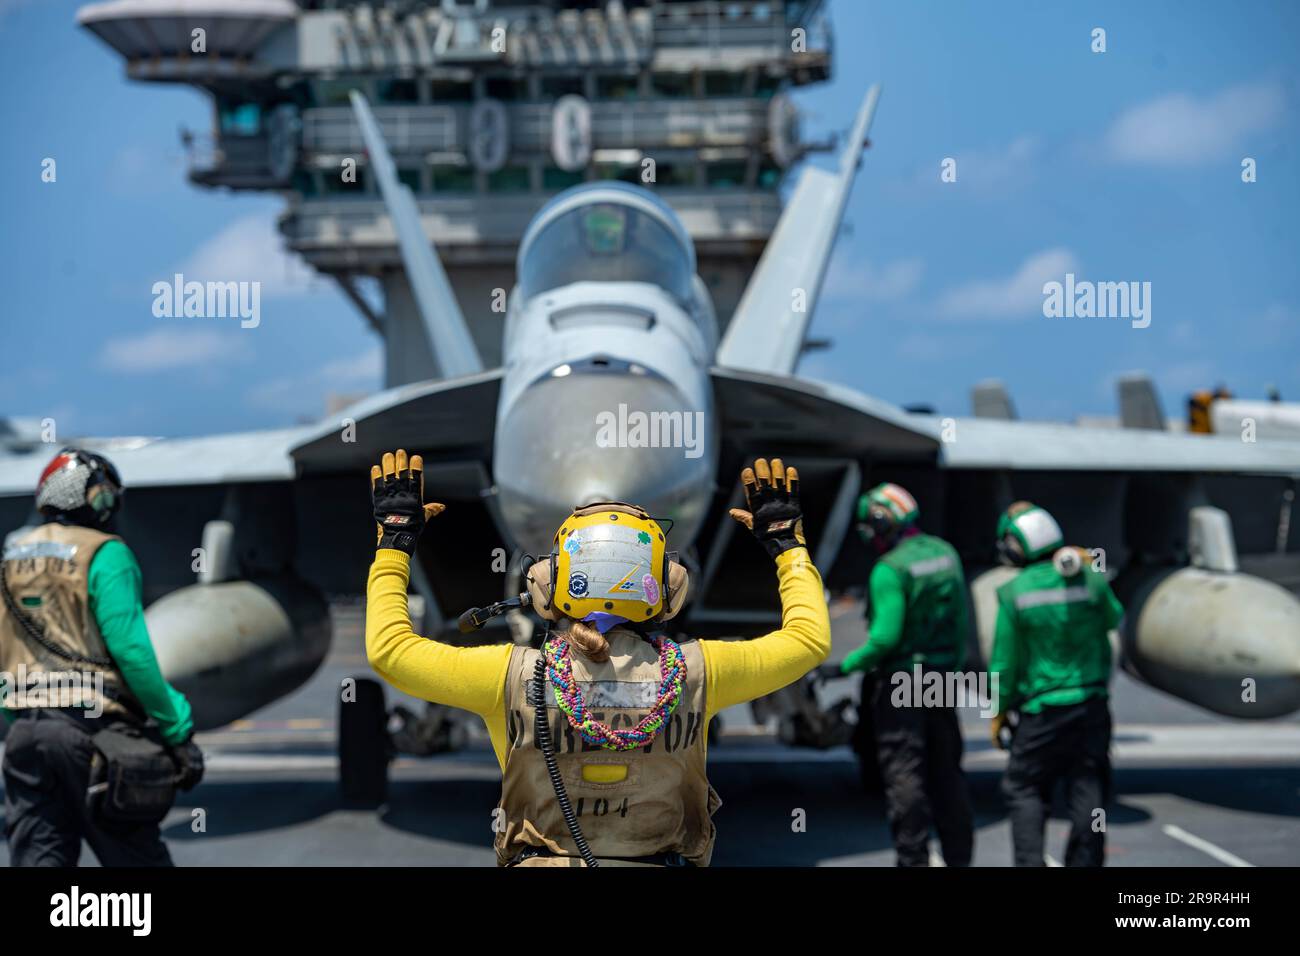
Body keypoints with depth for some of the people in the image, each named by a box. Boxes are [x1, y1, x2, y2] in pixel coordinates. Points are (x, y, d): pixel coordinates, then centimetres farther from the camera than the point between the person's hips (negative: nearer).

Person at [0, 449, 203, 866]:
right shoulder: (105, 555, -7)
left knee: (35, 857, 7)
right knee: (137, 858, 4)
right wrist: (178, 730, -10)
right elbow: (130, 648, -14)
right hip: (94, 725, -5)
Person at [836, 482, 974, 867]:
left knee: (903, 774, -3)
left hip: (900, 681, -8)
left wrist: (846, 665, -11)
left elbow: (885, 637, -22)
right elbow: (961, 621, 12)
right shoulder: (946, 554, 7)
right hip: (942, 677, 8)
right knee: (946, 772, 15)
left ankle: (913, 859, -4)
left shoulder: (890, 569, -17)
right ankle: (959, 855, 20)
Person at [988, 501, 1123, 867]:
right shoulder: (1091, 580, -4)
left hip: (1041, 710, -2)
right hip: (1091, 705, 3)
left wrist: (998, 711, 6)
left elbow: (1004, 662, -5)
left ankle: (1030, 862, -2)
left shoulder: (1015, 593, -10)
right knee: (1088, 791, 9)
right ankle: (1084, 862, 11)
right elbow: (1113, 619, 17)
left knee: (1025, 789, 10)